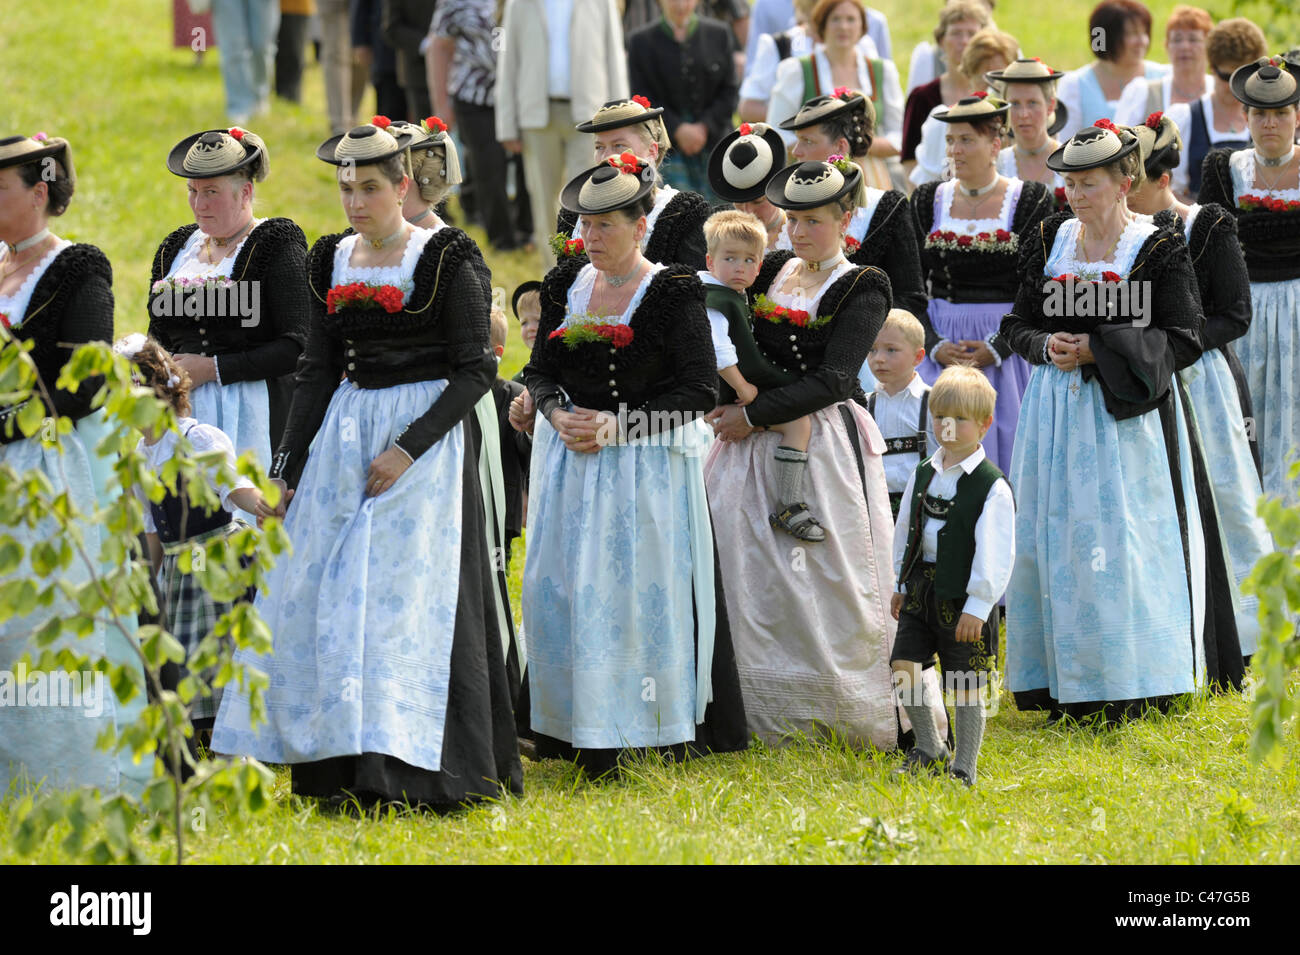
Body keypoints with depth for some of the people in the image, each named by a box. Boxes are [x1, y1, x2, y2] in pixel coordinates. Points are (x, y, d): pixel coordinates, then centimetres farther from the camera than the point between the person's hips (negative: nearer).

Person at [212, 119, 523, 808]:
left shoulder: (444, 257, -7)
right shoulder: (332, 261, 9)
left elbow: (476, 369, -9)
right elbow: (317, 371, 13)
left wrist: (410, 448, -17)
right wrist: (288, 472, 8)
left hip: (426, 433, -6)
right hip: (344, 434, 6)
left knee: (407, 592, -9)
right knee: (320, 594, 2)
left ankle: (405, 765, -5)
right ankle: (343, 764, 8)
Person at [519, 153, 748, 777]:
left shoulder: (674, 293, -8)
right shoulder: (566, 285, 9)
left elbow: (699, 392, -11)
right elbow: (540, 371, 13)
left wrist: (615, 424, -16)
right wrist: (560, 415, -9)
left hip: (648, 462, -5)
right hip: (571, 459, 5)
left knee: (637, 584, -6)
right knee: (562, 585, 2)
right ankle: (574, 729, 8)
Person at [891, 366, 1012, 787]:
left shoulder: (992, 487, -10)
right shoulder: (922, 475, 9)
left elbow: (995, 552, -13)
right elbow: (904, 531, 20)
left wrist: (978, 604, -16)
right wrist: (902, 584, 19)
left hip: (964, 597, -6)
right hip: (922, 590, 6)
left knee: (966, 686, -1)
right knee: (903, 665, -2)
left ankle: (965, 766, 10)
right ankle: (928, 747, 15)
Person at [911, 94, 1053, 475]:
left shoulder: (1031, 200, 0)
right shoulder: (928, 201, 9)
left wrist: (997, 348, -15)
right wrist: (936, 346, -9)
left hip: (1006, 353, -3)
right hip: (940, 352, 3)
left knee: (1002, 456, -5)